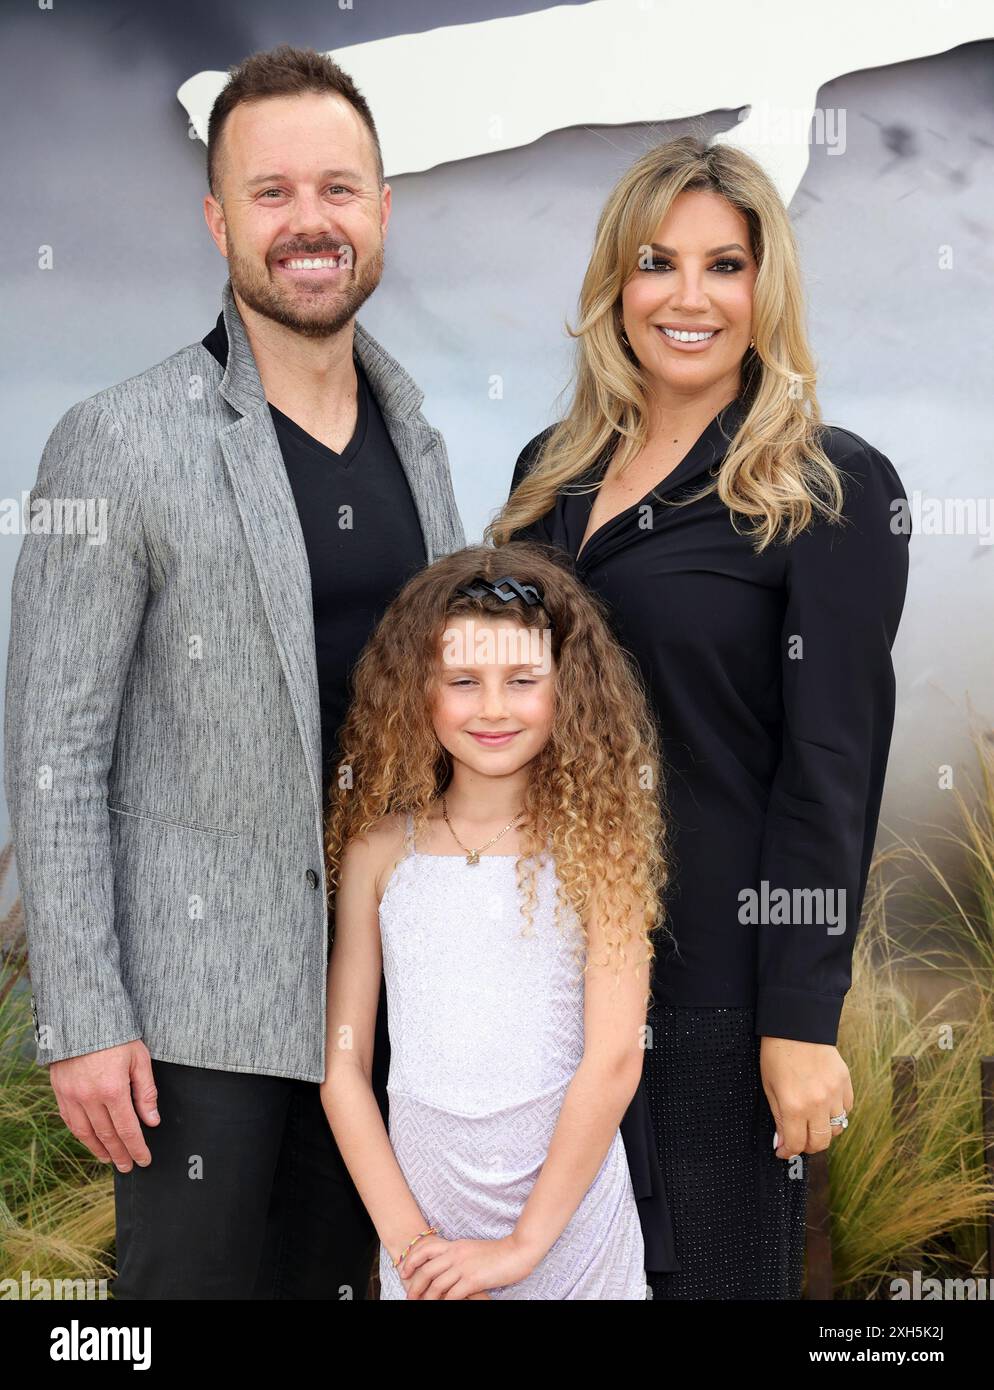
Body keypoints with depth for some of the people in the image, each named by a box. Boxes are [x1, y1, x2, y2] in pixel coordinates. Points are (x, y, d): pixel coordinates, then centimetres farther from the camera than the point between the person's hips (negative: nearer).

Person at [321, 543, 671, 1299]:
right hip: (422, 1201, 1)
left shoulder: (598, 843, -8)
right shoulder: (380, 849, -4)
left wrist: (522, 1246, -13)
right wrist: (405, 1236, -8)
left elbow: (614, 1060, -12)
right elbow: (342, 1064, -2)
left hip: (572, 1211, -1)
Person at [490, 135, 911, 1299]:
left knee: (708, 1265, 8)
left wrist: (803, 1021, -13)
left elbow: (830, 768, -11)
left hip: (711, 972, -5)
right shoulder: (553, 473, 9)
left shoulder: (830, 490, -8)